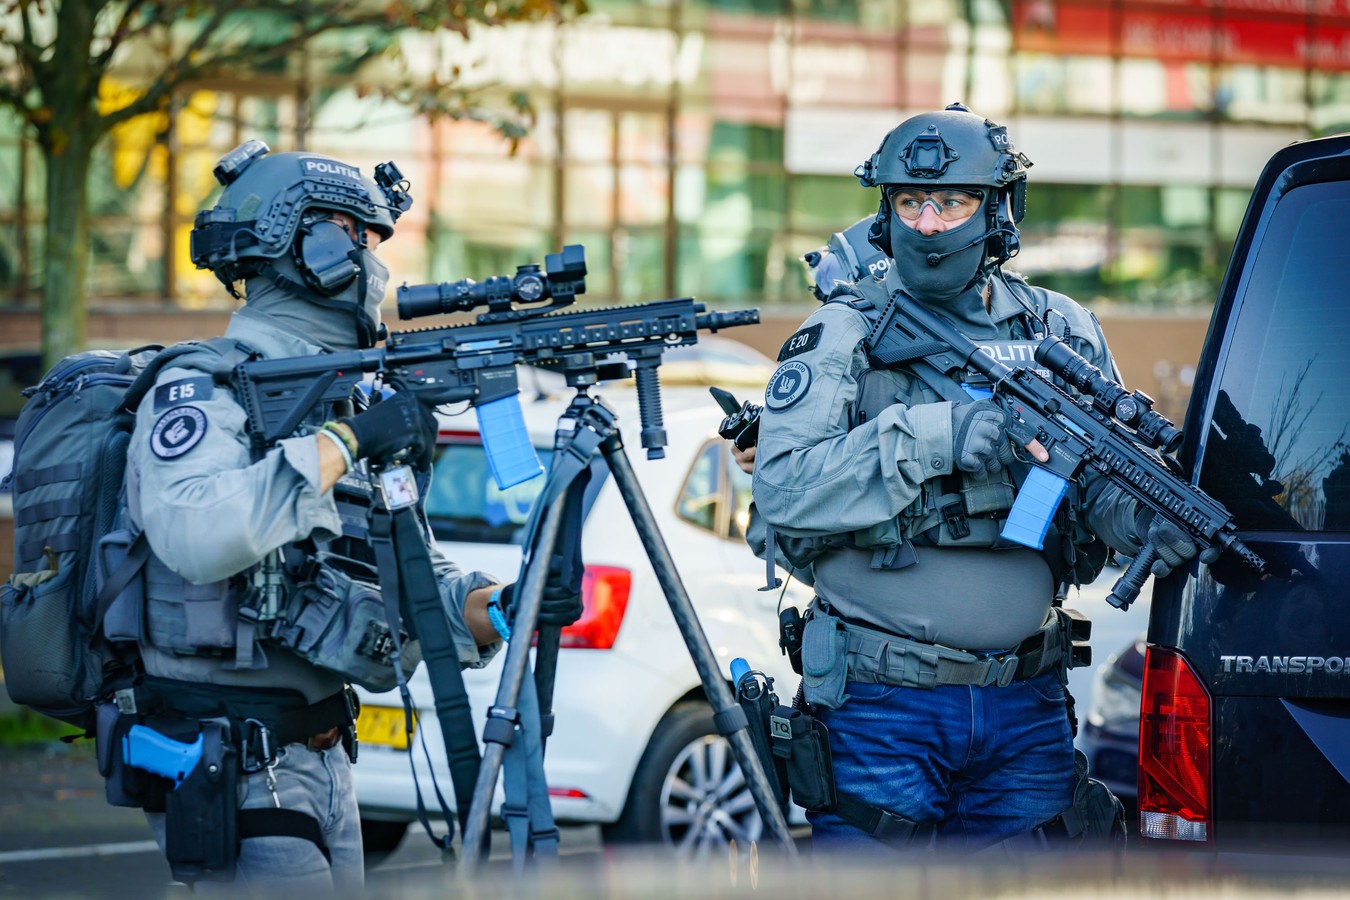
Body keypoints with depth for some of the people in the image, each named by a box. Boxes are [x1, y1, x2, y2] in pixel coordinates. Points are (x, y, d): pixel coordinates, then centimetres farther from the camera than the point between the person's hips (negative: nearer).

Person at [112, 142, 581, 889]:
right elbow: (196, 536, -33)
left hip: (320, 761, 9)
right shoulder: (202, 393, -12)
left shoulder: (351, 403, 16)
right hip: (229, 768, -9)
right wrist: (339, 443, -26)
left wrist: (503, 604, -5)